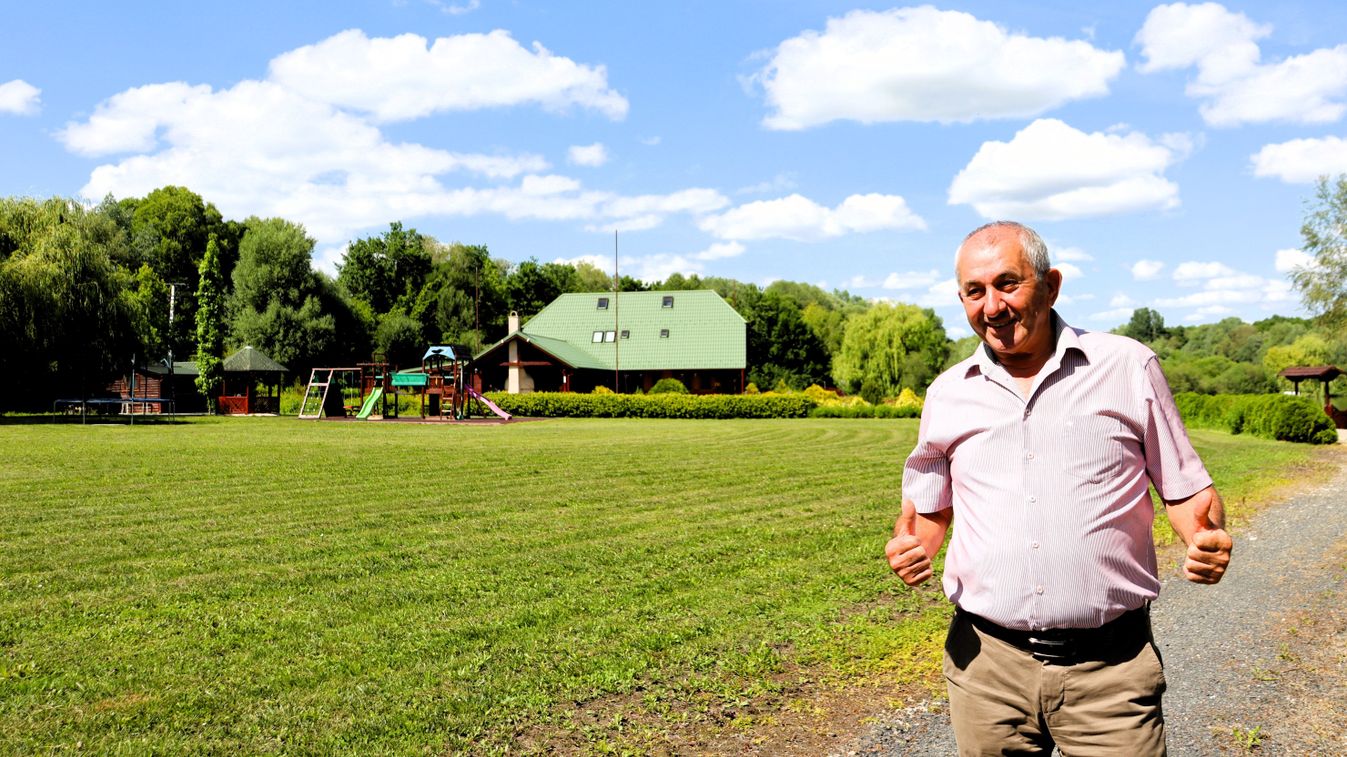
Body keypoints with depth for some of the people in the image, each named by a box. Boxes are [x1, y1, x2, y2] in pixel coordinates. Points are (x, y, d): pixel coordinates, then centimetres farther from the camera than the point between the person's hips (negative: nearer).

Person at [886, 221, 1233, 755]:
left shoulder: (1129, 367, 1)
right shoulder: (947, 394, 7)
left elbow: (1186, 489, 7)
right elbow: (928, 509, 17)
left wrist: (1207, 540, -14)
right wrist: (911, 548, -5)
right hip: (986, 660, 2)